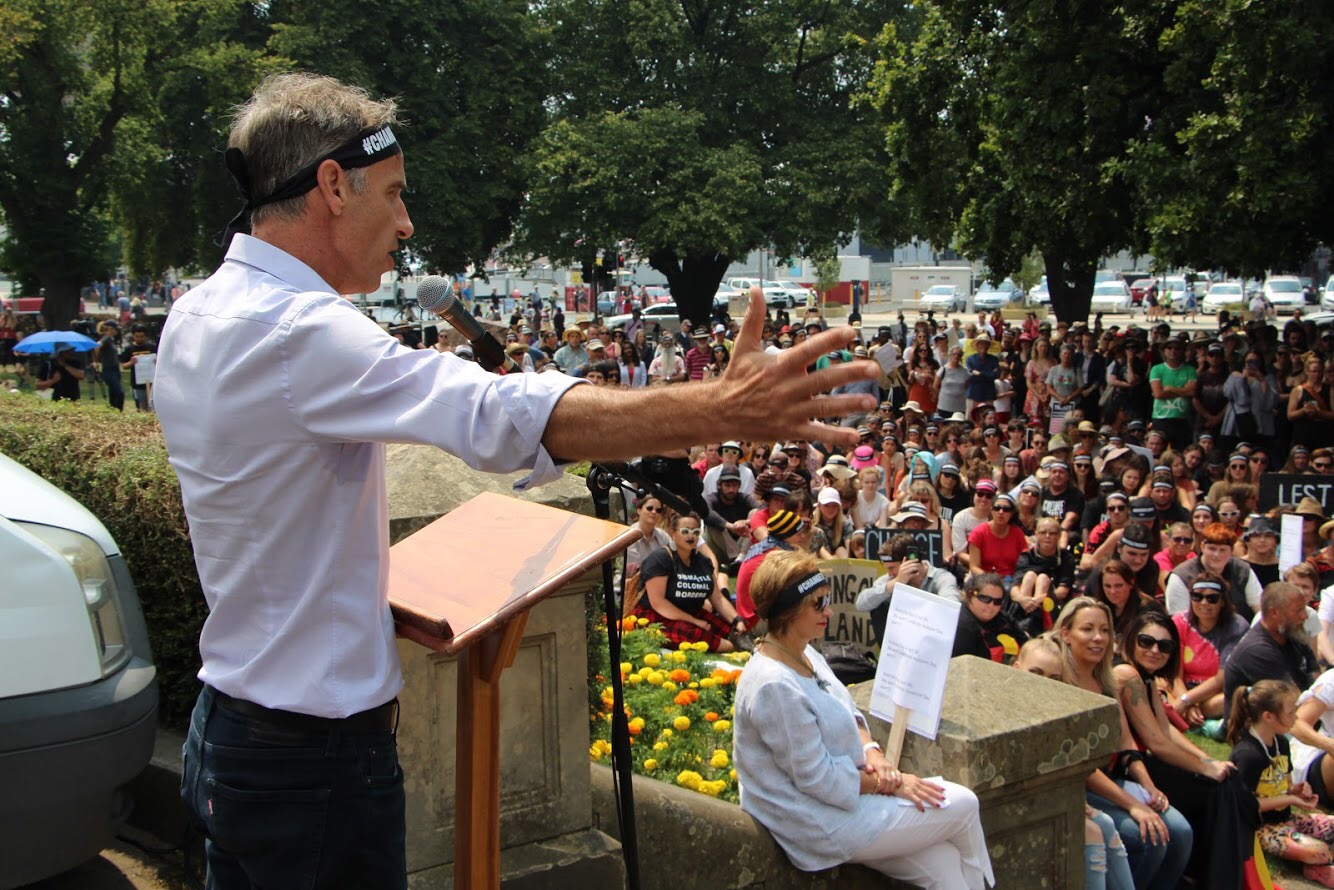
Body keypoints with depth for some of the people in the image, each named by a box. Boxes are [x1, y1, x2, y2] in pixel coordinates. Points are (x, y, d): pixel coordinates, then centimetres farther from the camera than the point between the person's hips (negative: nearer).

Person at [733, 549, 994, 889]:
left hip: (844, 792, 9)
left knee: (942, 862, -3)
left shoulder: (805, 654, 5)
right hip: (819, 827, -9)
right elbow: (818, 779, -24)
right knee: (962, 804, 0)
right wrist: (889, 783, -14)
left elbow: (848, 713, 13)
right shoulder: (774, 686, -28)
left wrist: (872, 752, -8)